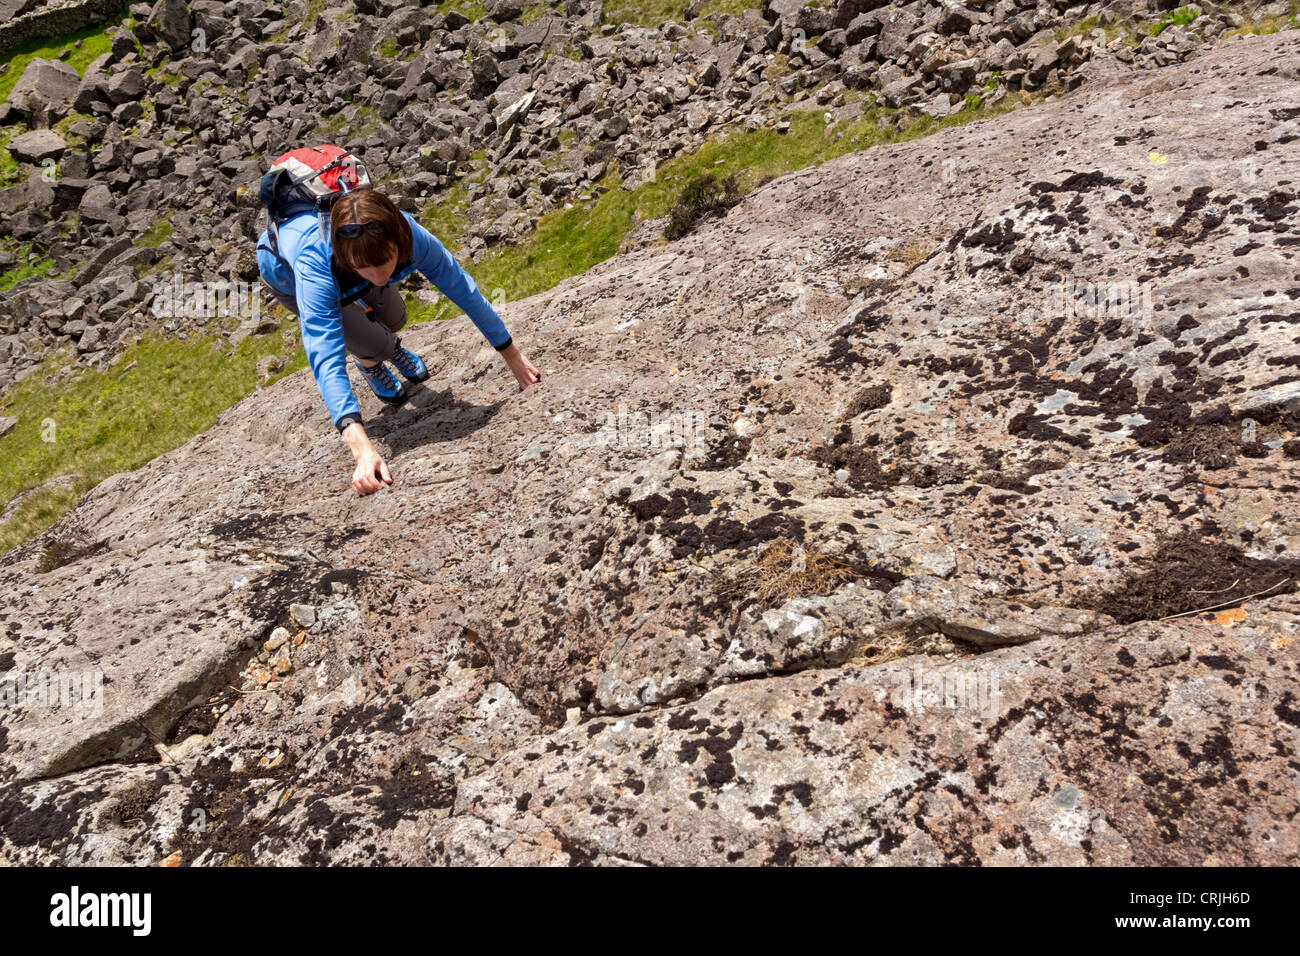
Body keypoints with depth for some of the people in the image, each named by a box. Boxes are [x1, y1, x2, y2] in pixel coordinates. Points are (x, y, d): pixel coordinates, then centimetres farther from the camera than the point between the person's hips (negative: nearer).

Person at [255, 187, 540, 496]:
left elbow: (462, 288, -27)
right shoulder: (313, 267, -48)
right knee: (375, 346, -15)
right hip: (281, 267, -3)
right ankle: (369, 363, 21)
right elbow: (326, 362, -54)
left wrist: (512, 355, -19)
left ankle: (390, 346, 40)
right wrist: (361, 448, -66)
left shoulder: (409, 235, -40)